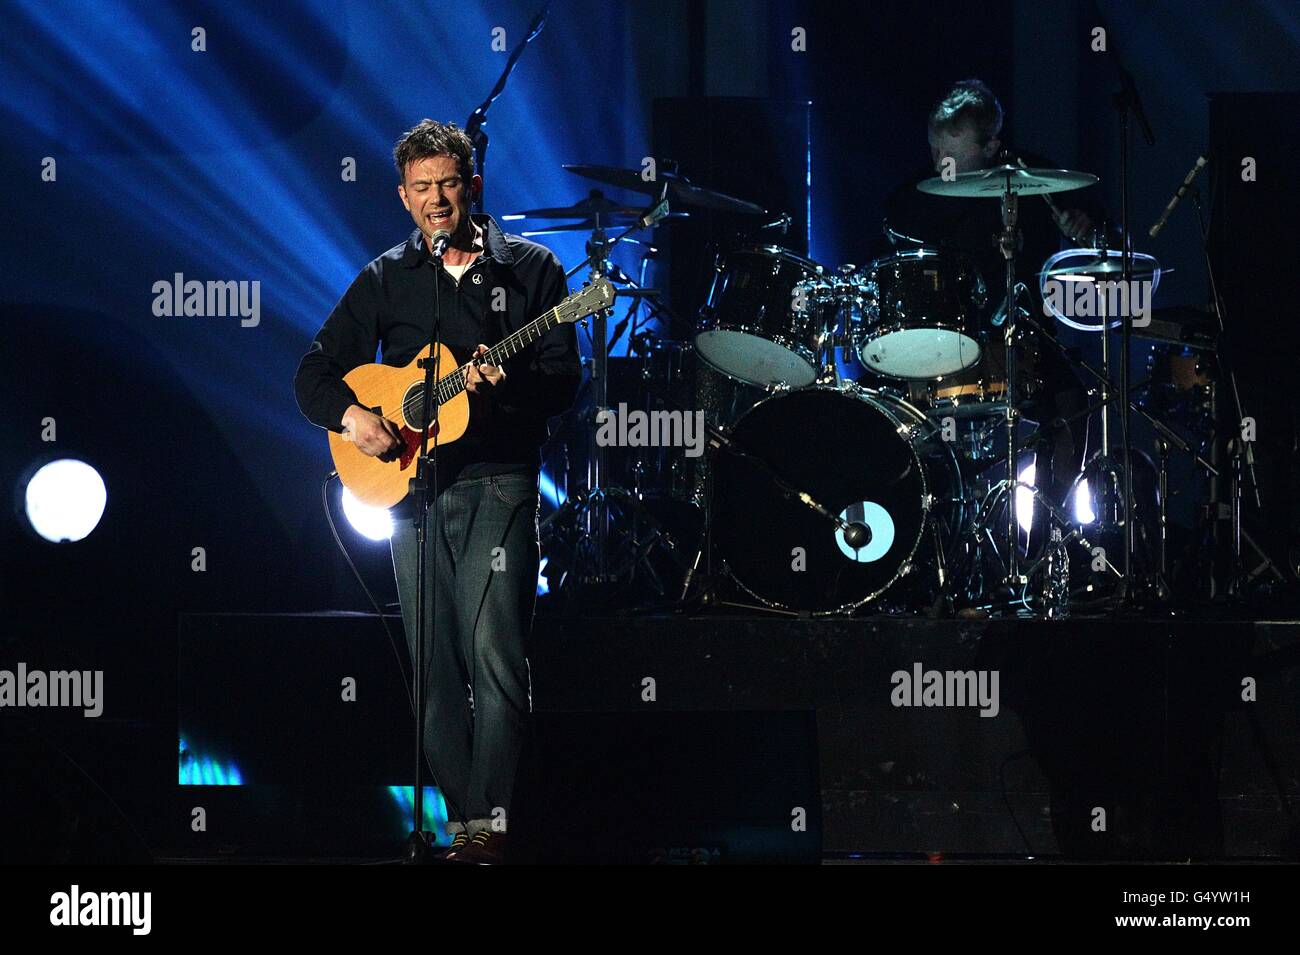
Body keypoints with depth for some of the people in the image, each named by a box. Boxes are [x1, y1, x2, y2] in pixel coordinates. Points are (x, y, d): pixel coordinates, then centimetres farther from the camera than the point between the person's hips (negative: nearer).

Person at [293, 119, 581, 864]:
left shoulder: (529, 269, 5)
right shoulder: (386, 279, 12)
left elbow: (565, 383, 0)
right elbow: (315, 373, 12)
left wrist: (507, 385, -20)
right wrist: (351, 416, -8)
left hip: (498, 483, -3)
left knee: (495, 656, -15)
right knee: (435, 667, 3)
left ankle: (491, 821, -17)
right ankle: (462, 816, 8)